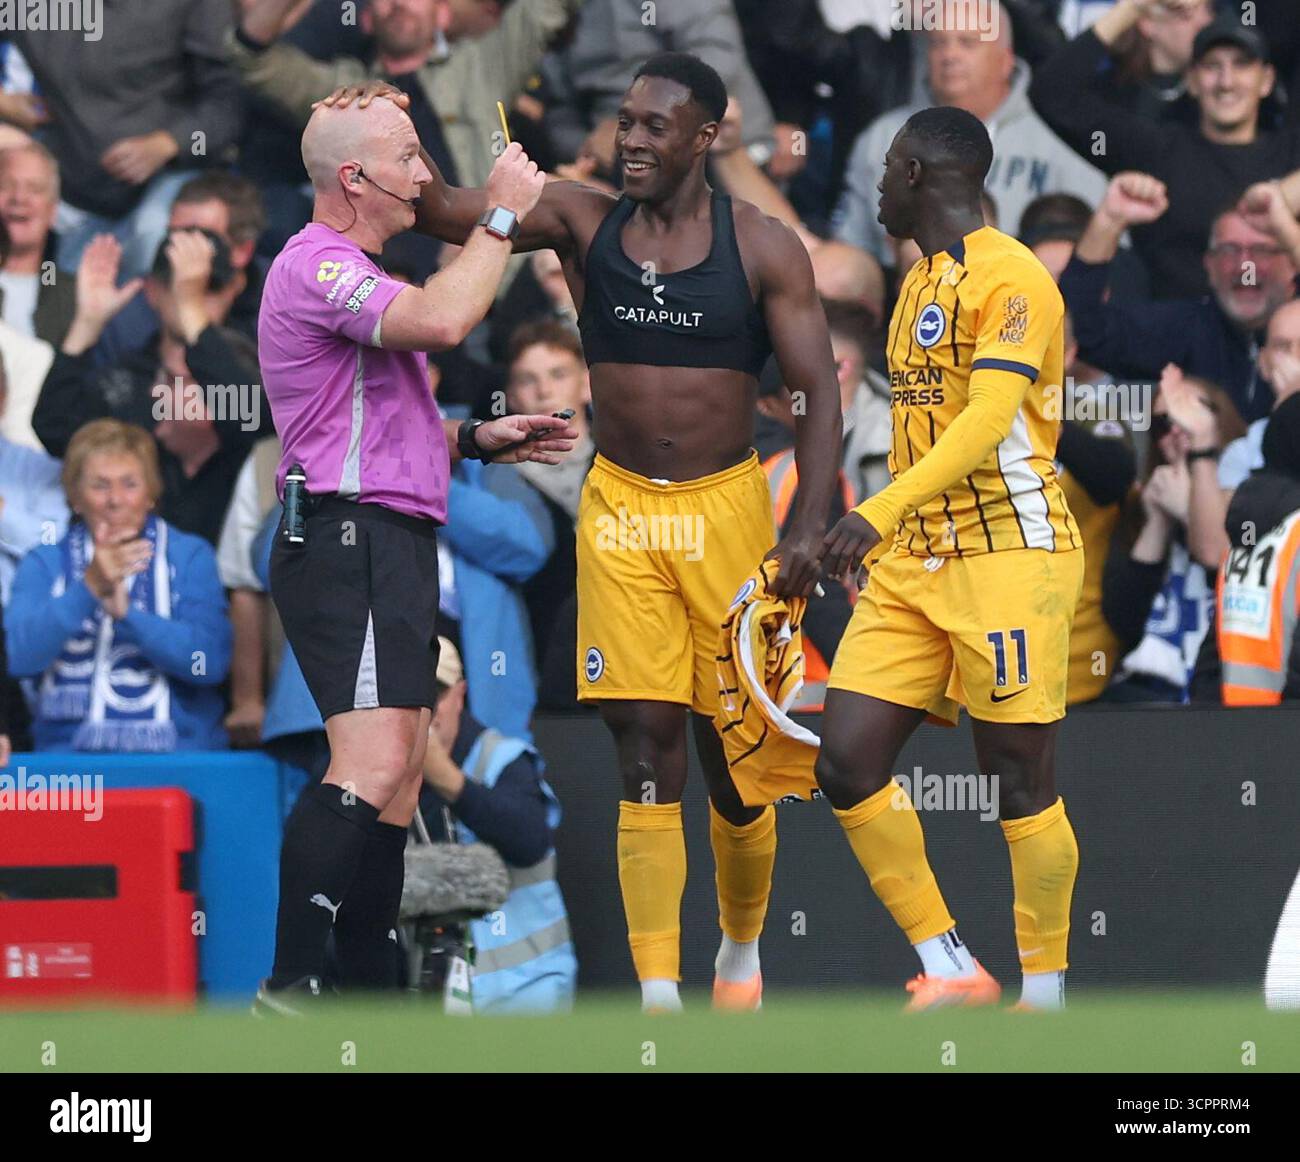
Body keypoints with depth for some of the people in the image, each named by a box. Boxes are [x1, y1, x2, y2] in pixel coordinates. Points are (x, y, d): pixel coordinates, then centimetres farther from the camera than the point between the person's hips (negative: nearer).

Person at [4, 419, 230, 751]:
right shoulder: (44, 563, 13)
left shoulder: (190, 556, 12)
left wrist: (126, 612, -15)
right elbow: (18, 658, -5)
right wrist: (88, 589, -18)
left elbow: (211, 661, -4)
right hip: (69, 756, 0)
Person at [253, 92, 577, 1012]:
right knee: (373, 762, -22)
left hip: (392, 544, 11)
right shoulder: (316, 267, -12)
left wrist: (479, 439, 17)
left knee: (398, 771, 12)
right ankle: (290, 988, -26)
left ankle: (374, 983, 16)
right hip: (349, 537, -11)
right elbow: (444, 320, -28)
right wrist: (500, 219, -15)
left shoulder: (354, 277, 23)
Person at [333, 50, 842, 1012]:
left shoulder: (763, 249, -3)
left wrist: (809, 526, -12)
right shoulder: (581, 222, 1)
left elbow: (819, 390, -3)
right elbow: (446, 213, -7)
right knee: (645, 743, -9)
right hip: (620, 505, 1)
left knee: (731, 752, 7)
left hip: (727, 505, -1)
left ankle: (742, 948, 33)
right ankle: (657, 989, -12)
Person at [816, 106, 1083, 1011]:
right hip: (913, 564, 9)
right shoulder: (921, 282, 18)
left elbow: (985, 420, -23)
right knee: (848, 760, -3)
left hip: (1009, 555, -9)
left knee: (1021, 781, -4)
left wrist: (880, 513, -32)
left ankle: (1046, 998, 6)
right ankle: (952, 971, 5)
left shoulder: (1011, 278, -11)